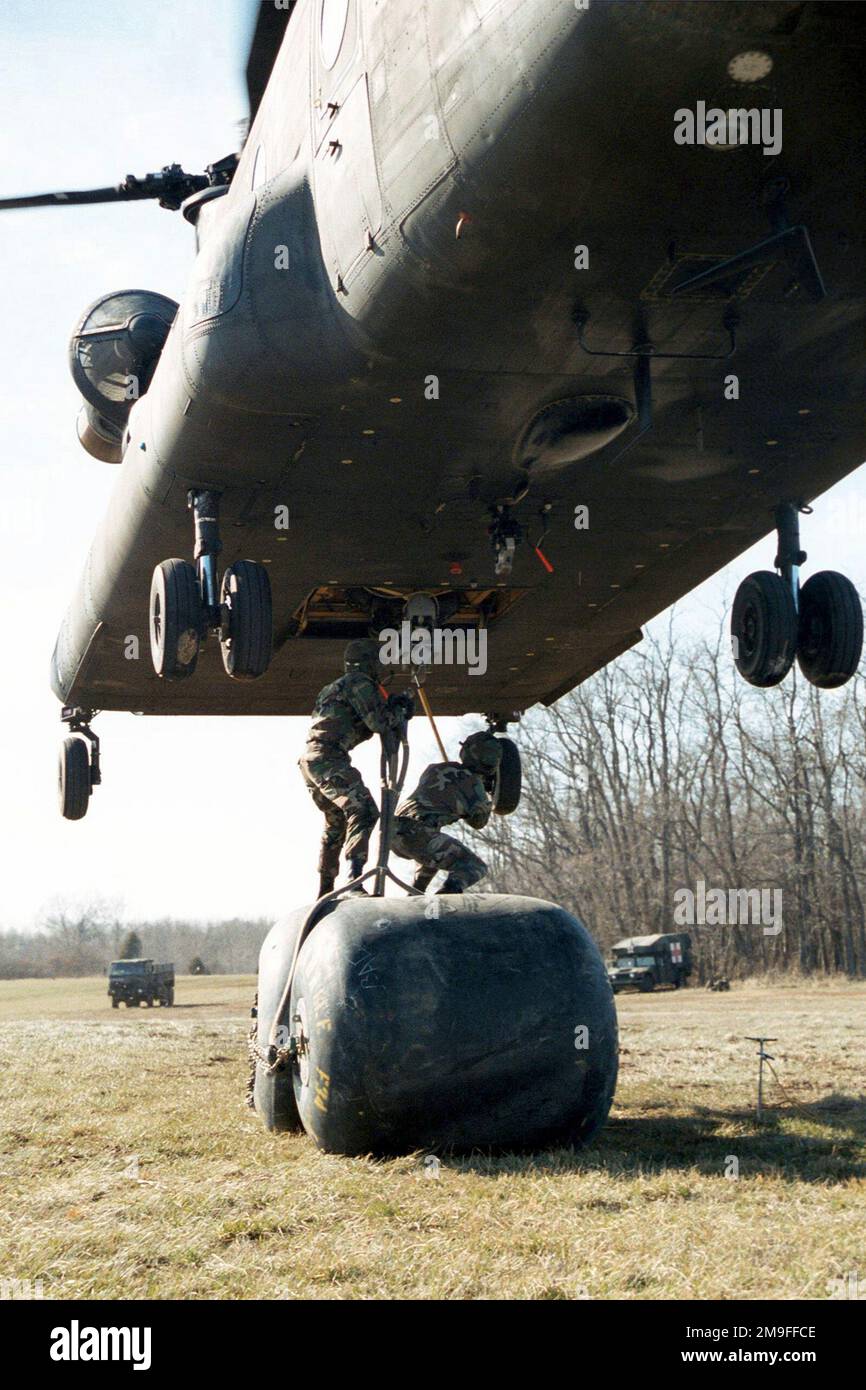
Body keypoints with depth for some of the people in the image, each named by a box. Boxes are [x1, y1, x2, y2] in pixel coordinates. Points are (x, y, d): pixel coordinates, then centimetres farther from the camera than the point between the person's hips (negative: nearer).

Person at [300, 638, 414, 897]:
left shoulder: (337, 686, 28)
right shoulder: (358, 682, -3)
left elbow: (365, 727, 28)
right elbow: (379, 723, -12)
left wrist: (392, 707, 17)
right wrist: (399, 711, 7)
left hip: (310, 759, 10)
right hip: (327, 757, -10)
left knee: (337, 822, 22)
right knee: (363, 811, -20)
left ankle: (324, 890, 28)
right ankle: (355, 878, -35)